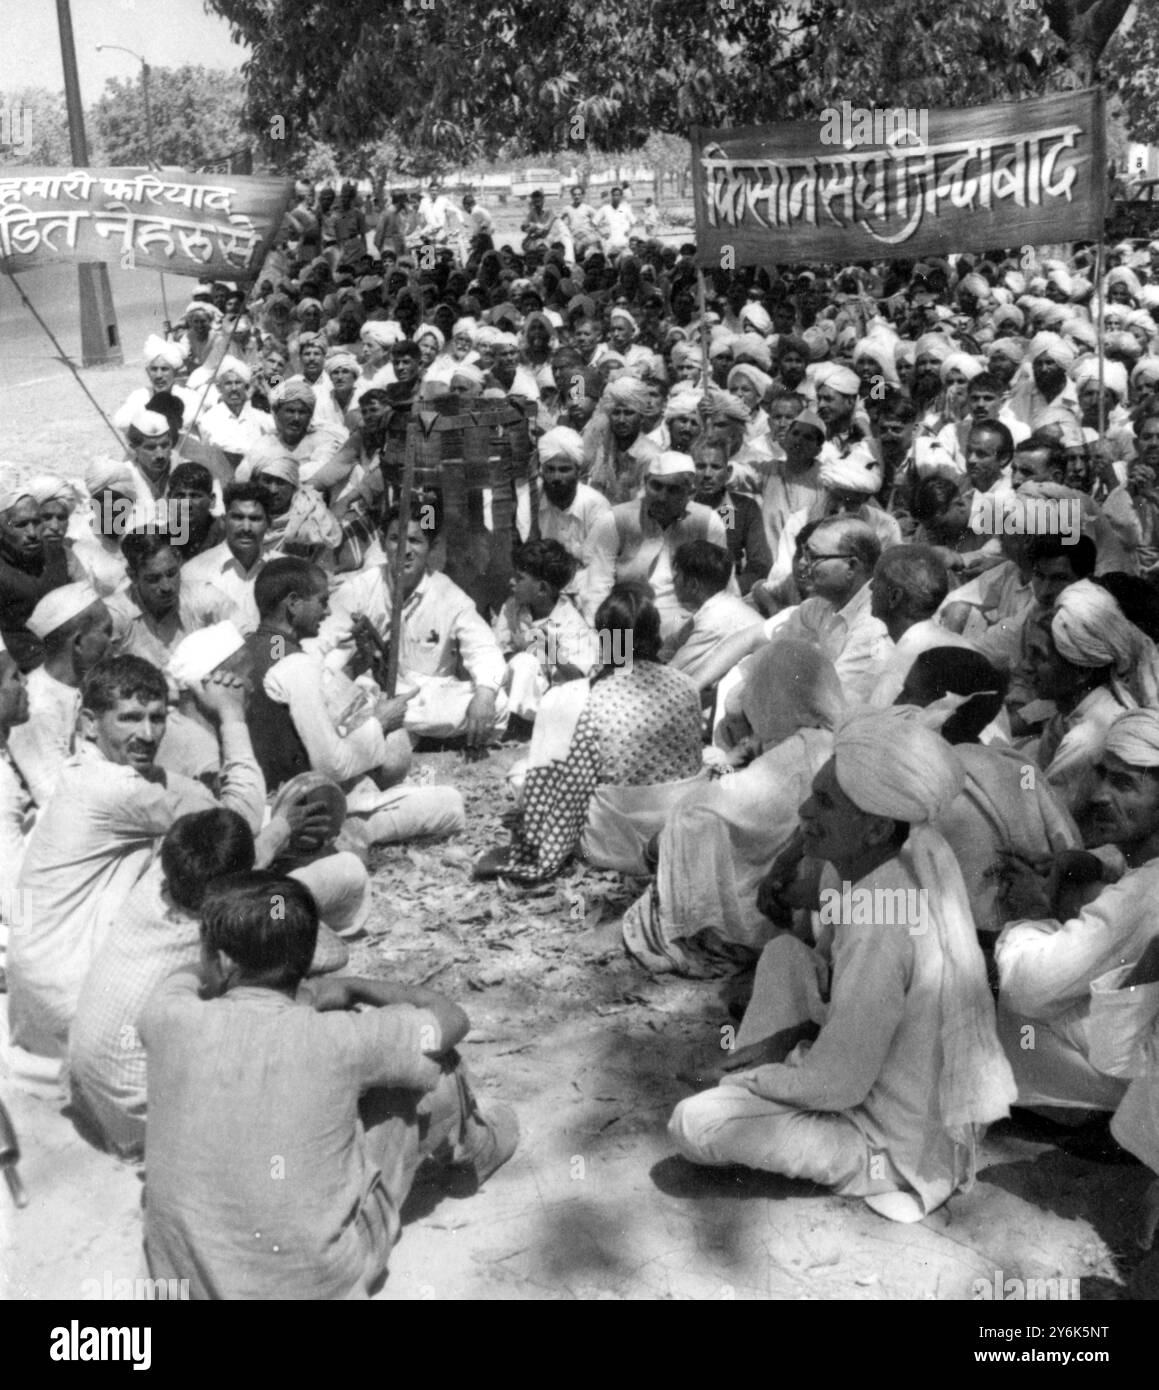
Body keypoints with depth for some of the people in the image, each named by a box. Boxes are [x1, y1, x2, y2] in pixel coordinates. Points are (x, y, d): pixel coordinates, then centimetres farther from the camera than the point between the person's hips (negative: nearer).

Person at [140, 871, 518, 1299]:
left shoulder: (172, 1022, -16)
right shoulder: (337, 1041, -21)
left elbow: (187, 978, 12)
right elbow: (452, 1019, -2)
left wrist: (303, 994, 13)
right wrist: (352, 989, 8)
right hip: (320, 1284, -2)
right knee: (437, 1067, 9)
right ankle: (475, 1151, 43)